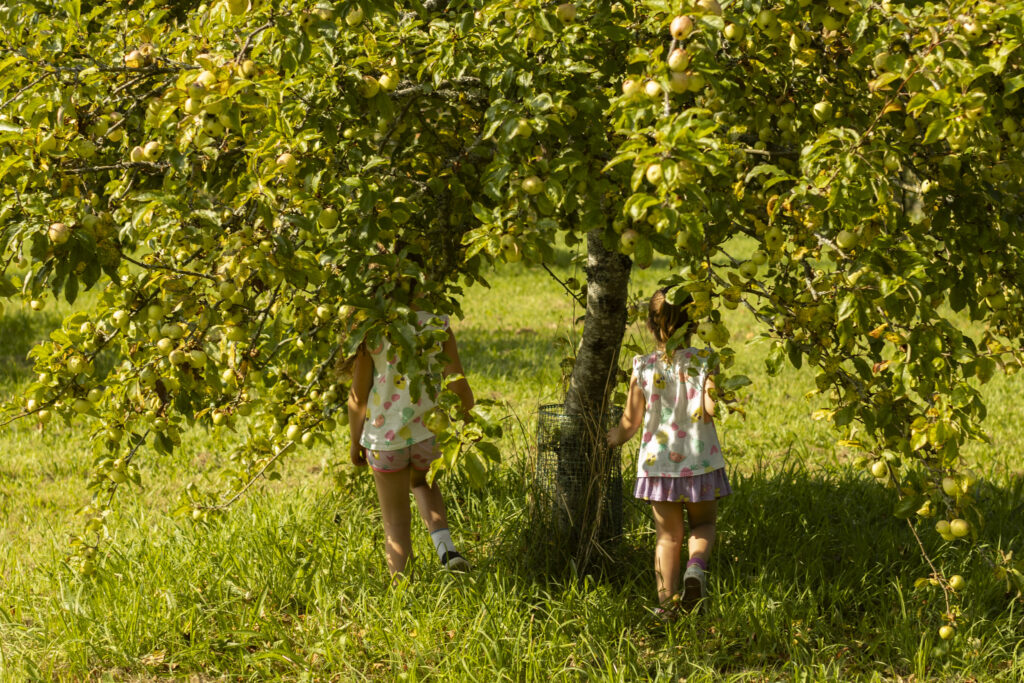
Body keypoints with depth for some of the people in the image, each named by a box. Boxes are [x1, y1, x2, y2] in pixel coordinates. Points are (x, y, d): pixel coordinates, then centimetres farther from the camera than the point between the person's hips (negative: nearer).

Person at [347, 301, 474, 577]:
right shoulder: (438, 325, -9)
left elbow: (358, 396, -8)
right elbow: (459, 386, -6)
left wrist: (355, 441, 8)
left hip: (385, 437, -2)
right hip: (428, 432, 2)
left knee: (396, 524, 13)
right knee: (421, 481, 35)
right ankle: (446, 548, 14)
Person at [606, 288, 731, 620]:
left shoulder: (643, 367, -4)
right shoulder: (703, 360, -7)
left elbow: (630, 422, 1)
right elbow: (709, 409, -19)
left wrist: (610, 438, 19)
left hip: (658, 462, 1)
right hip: (700, 462, -1)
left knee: (667, 535, 12)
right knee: (703, 524, 18)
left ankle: (666, 601, 7)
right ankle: (696, 566, -12)